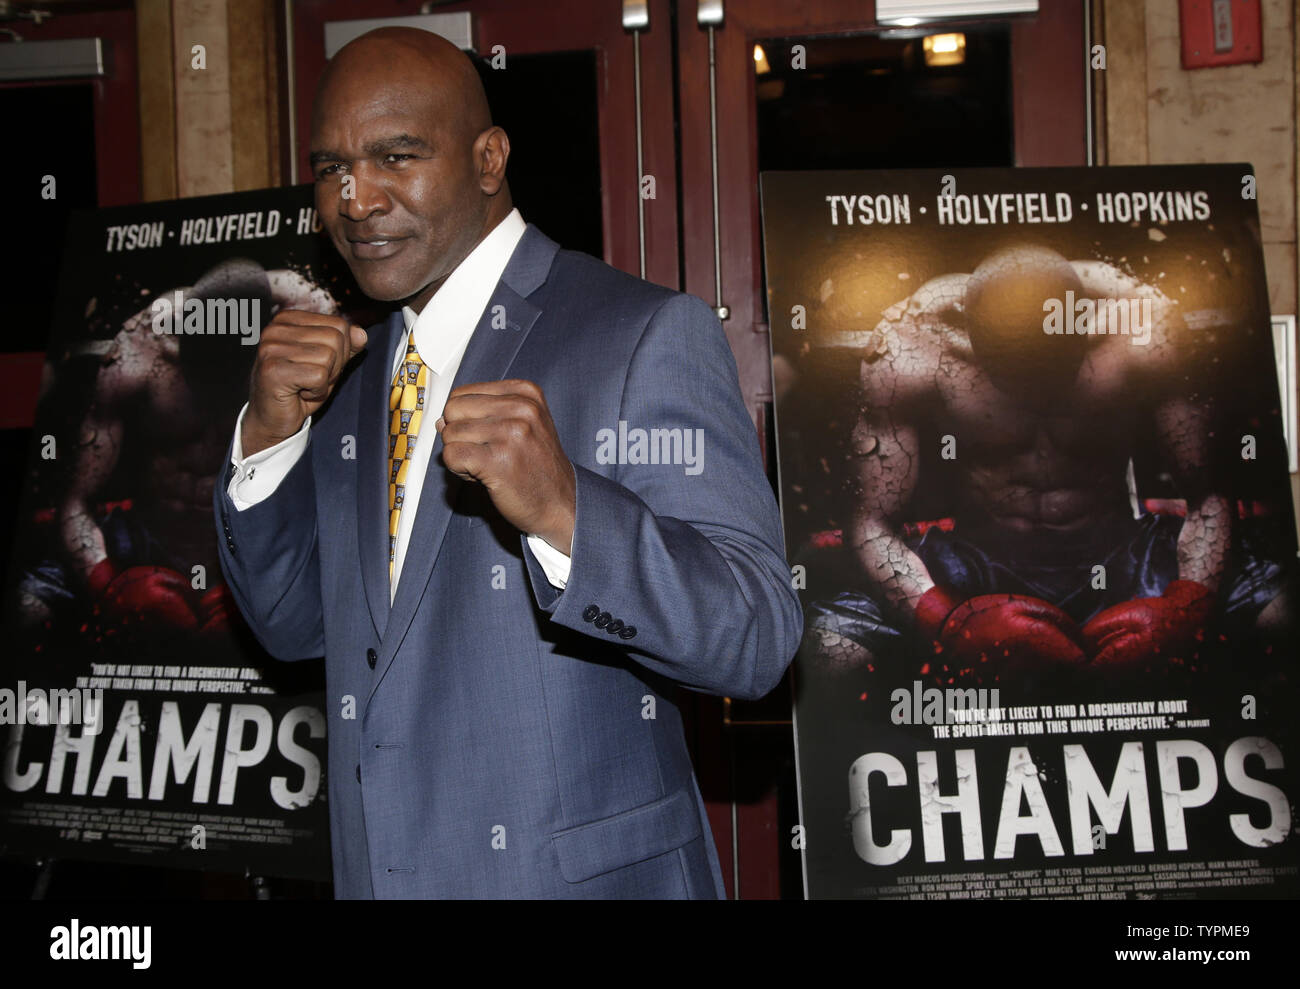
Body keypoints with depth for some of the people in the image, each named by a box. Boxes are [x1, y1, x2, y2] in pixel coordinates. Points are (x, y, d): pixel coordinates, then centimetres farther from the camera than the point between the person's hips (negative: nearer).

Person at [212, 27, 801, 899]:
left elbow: (758, 642, -20)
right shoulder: (356, 368, 8)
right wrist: (268, 434, -7)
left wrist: (563, 510, -36)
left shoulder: (648, 335, -14)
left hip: (588, 875, -6)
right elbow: (296, 625, 9)